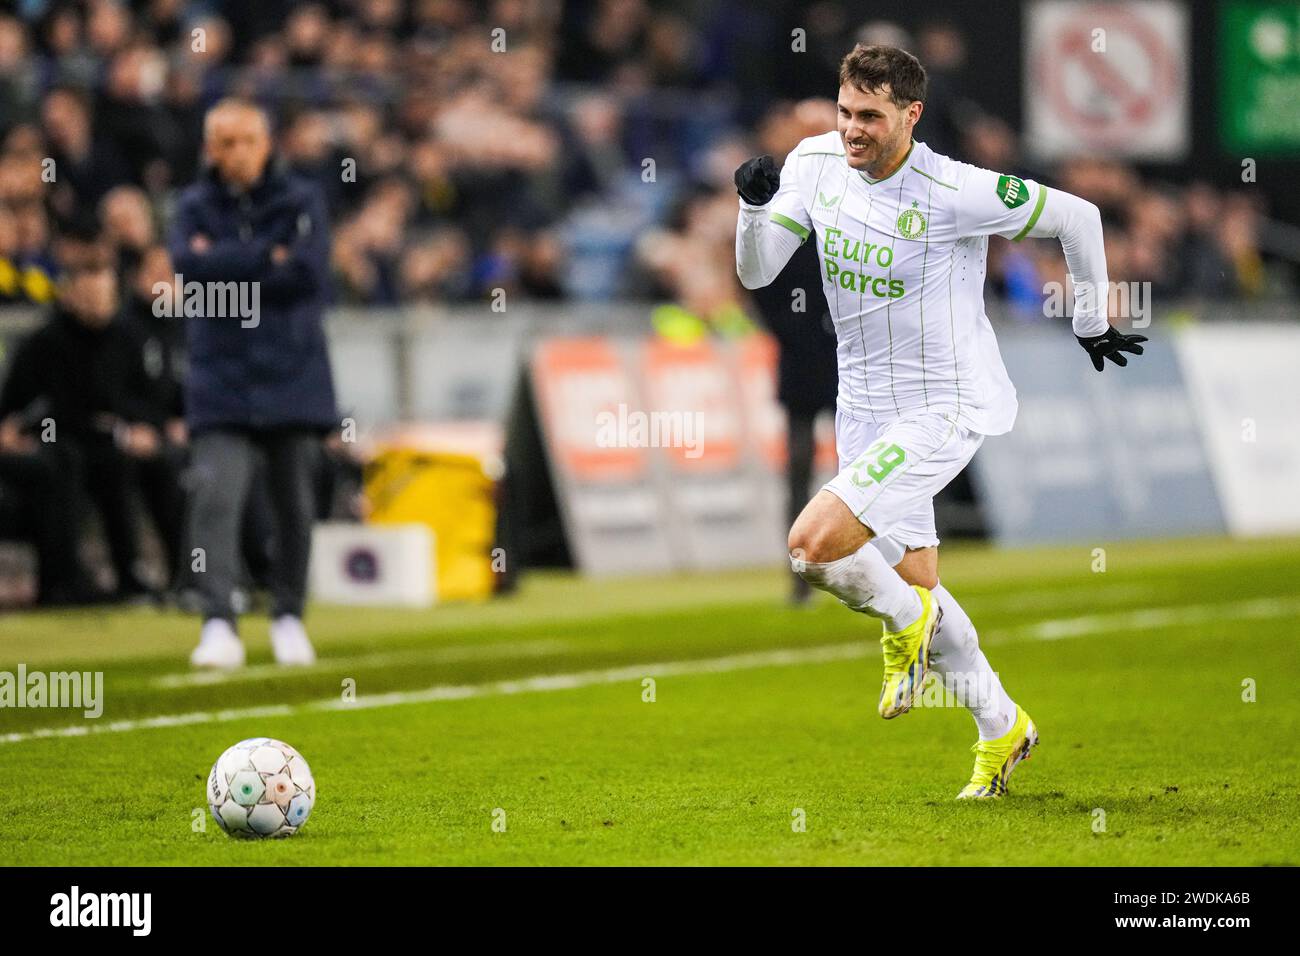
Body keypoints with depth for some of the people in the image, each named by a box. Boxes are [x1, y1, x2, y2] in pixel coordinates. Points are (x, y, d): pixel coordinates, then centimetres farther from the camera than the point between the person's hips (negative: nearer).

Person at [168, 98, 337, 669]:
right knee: (215, 493, -16)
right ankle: (218, 623, -19)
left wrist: (225, 267, -8)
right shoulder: (195, 207, 7)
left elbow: (308, 272, -11)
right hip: (220, 381, 0)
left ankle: (288, 616, 22)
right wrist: (269, 259, -11)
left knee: (295, 503, 5)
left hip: (292, 379, 0)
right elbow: (189, 265, -12)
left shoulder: (301, 201, 5)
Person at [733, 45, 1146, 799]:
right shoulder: (815, 164, -5)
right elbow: (756, 273, -5)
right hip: (866, 407, 7)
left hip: (946, 406, -7)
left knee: (813, 544, -22)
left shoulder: (955, 192, -21)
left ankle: (906, 622, 9)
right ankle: (1003, 728, 33)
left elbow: (1078, 215, -9)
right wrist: (754, 204, -25)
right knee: (916, 582, 14)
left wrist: (1093, 324, 4)